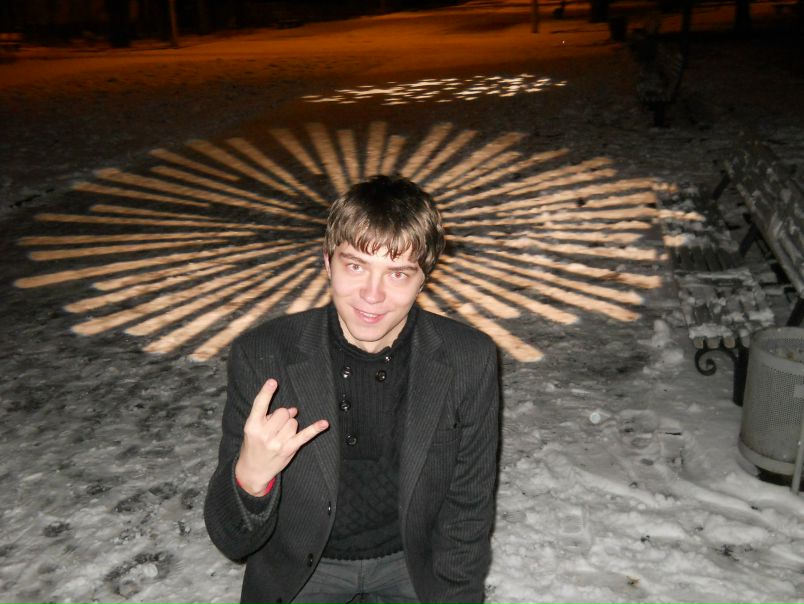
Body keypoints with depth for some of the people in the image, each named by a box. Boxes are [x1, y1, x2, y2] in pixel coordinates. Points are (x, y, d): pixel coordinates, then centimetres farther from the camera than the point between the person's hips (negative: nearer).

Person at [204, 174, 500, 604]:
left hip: (413, 564, 2)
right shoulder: (261, 356, -18)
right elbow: (231, 540, -15)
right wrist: (251, 475, -34)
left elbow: (467, 512, -4)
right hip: (299, 568, -1)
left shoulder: (470, 363, -16)